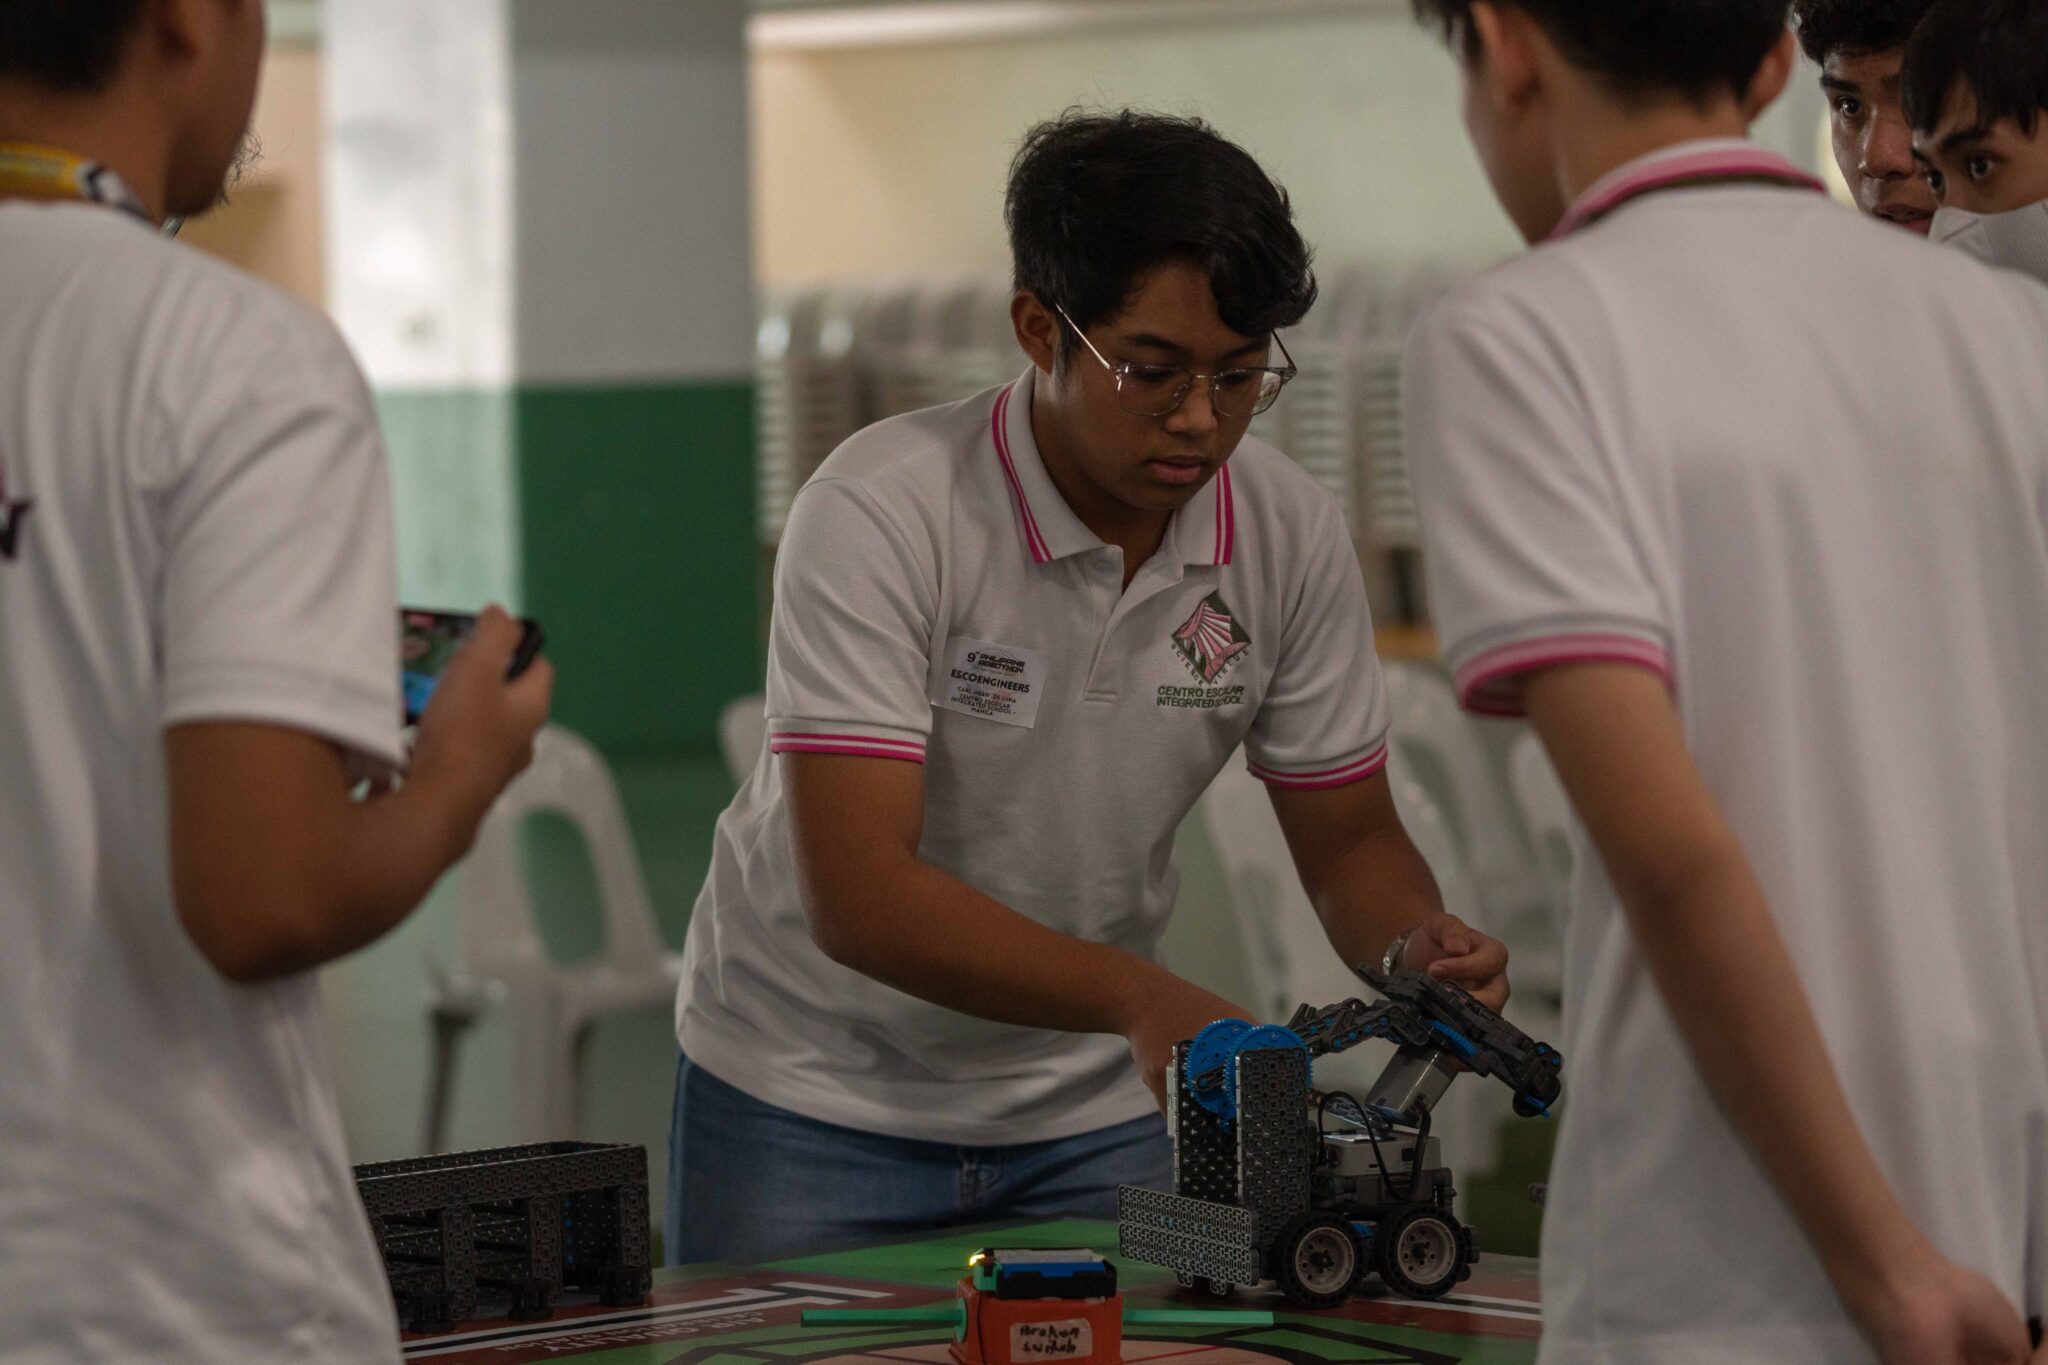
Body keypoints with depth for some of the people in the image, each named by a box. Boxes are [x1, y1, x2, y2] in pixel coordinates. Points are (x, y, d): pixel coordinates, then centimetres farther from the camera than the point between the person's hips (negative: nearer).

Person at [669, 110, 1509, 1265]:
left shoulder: (1292, 536, -9)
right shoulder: (880, 512, -24)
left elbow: (1349, 838, 2)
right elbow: (857, 894, -31)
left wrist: (1416, 946, -22)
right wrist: (1140, 996, -43)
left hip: (1092, 1116, 4)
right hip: (818, 1097, -3)